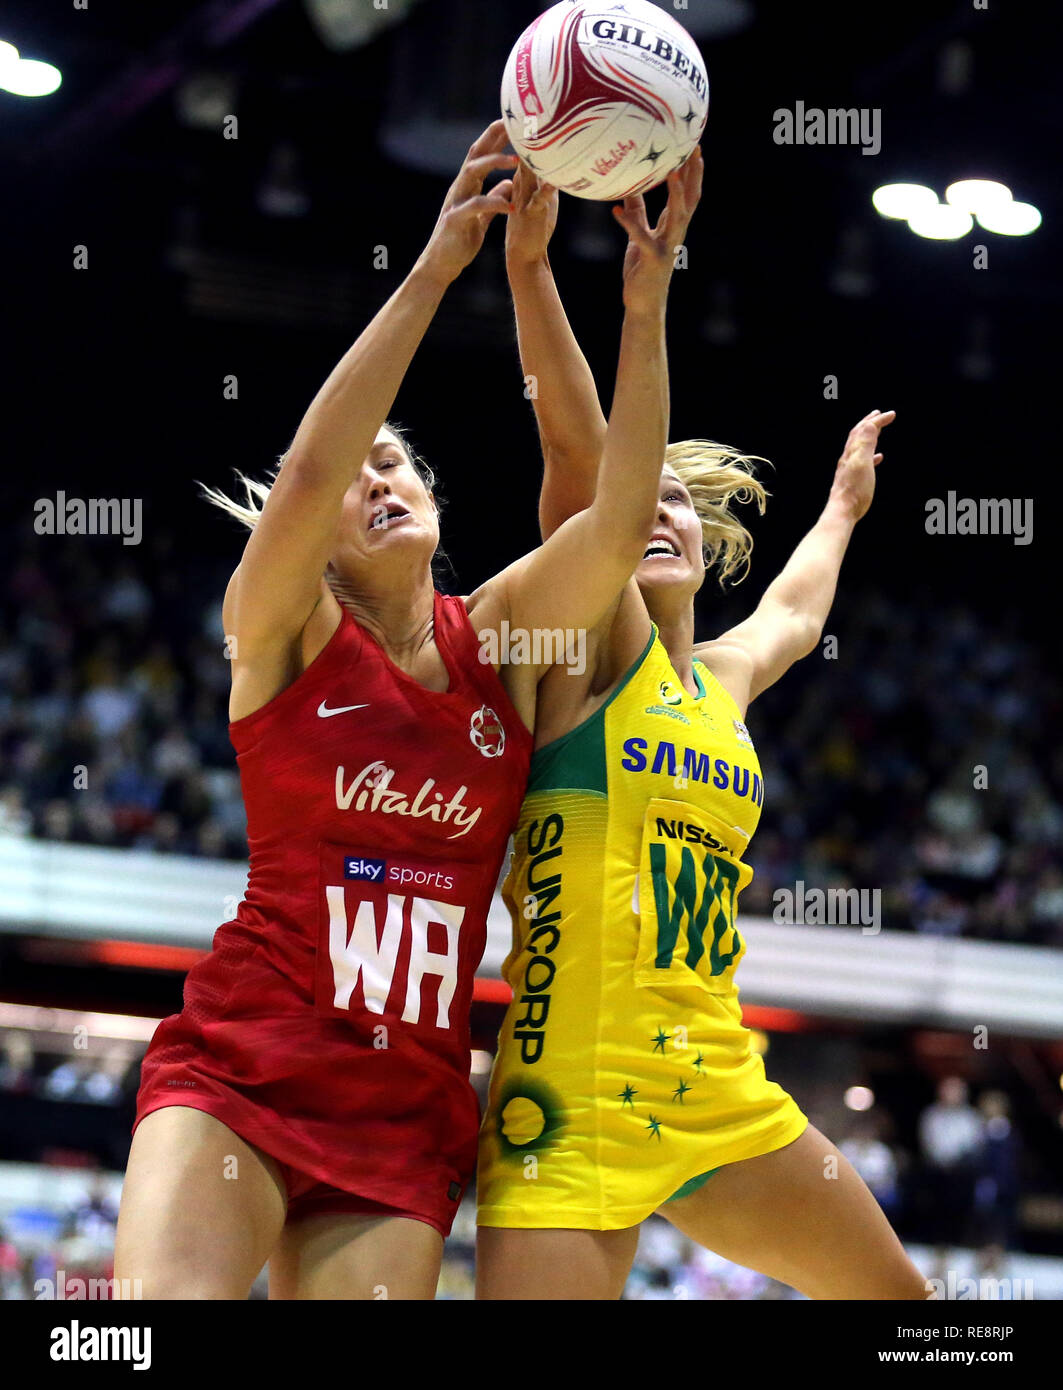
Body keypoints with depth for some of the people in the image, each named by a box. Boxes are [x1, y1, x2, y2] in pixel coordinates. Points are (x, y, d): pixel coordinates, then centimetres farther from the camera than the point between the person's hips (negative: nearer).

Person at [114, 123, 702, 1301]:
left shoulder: (500, 634, 10)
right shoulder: (284, 626, 1)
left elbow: (621, 519, -6)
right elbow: (306, 471, -19)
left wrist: (646, 303, -15)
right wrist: (432, 272, -25)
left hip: (409, 1113, 3)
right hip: (237, 1069, -3)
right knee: (162, 1319, -26)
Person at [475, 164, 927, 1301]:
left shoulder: (723, 678, 18)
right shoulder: (597, 641, 0)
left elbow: (793, 614, 41)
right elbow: (577, 450, -14)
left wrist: (842, 505, 57)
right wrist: (529, 265, -26)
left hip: (723, 1104, 7)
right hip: (575, 1100, -7)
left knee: (895, 1295, 12)